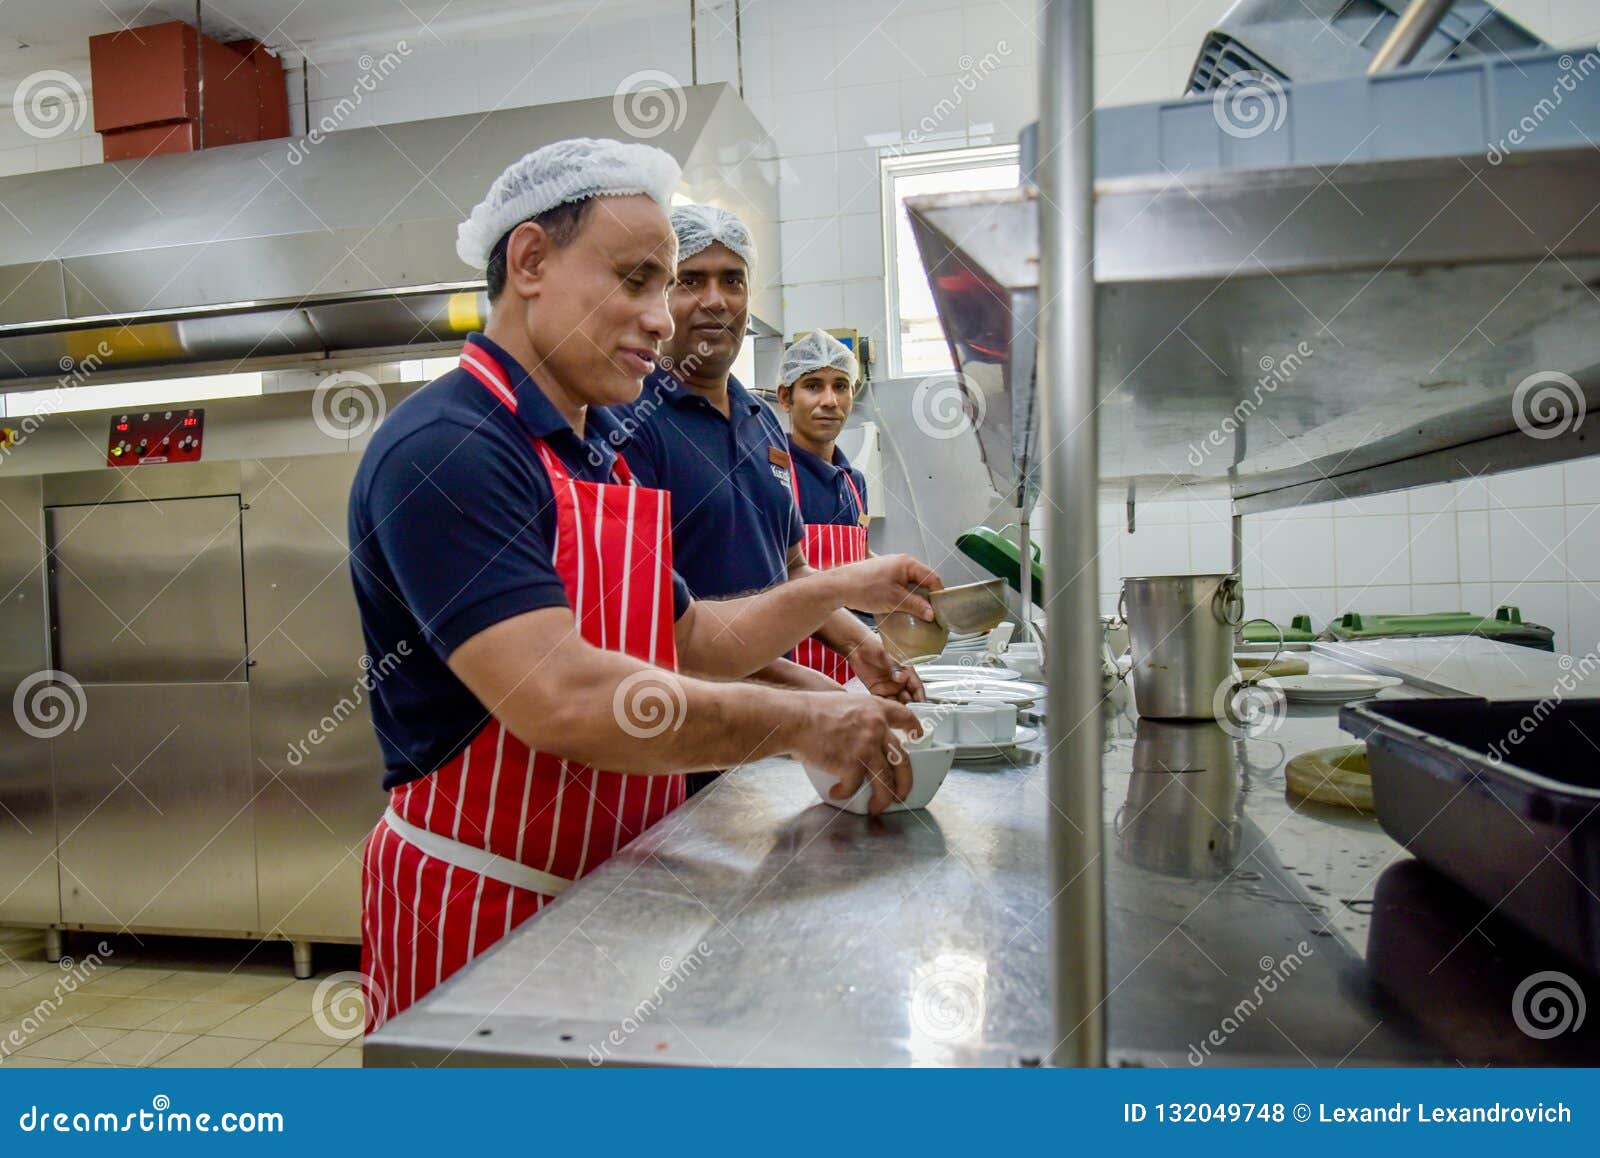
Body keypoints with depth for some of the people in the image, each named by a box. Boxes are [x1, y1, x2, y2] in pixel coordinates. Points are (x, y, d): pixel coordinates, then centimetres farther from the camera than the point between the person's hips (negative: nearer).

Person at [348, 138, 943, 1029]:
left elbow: (685, 644, 14)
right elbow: (564, 700, -31)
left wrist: (833, 593, 3)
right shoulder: (444, 452, -20)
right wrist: (802, 724, -23)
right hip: (482, 913, -8)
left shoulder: (601, 451, 9)